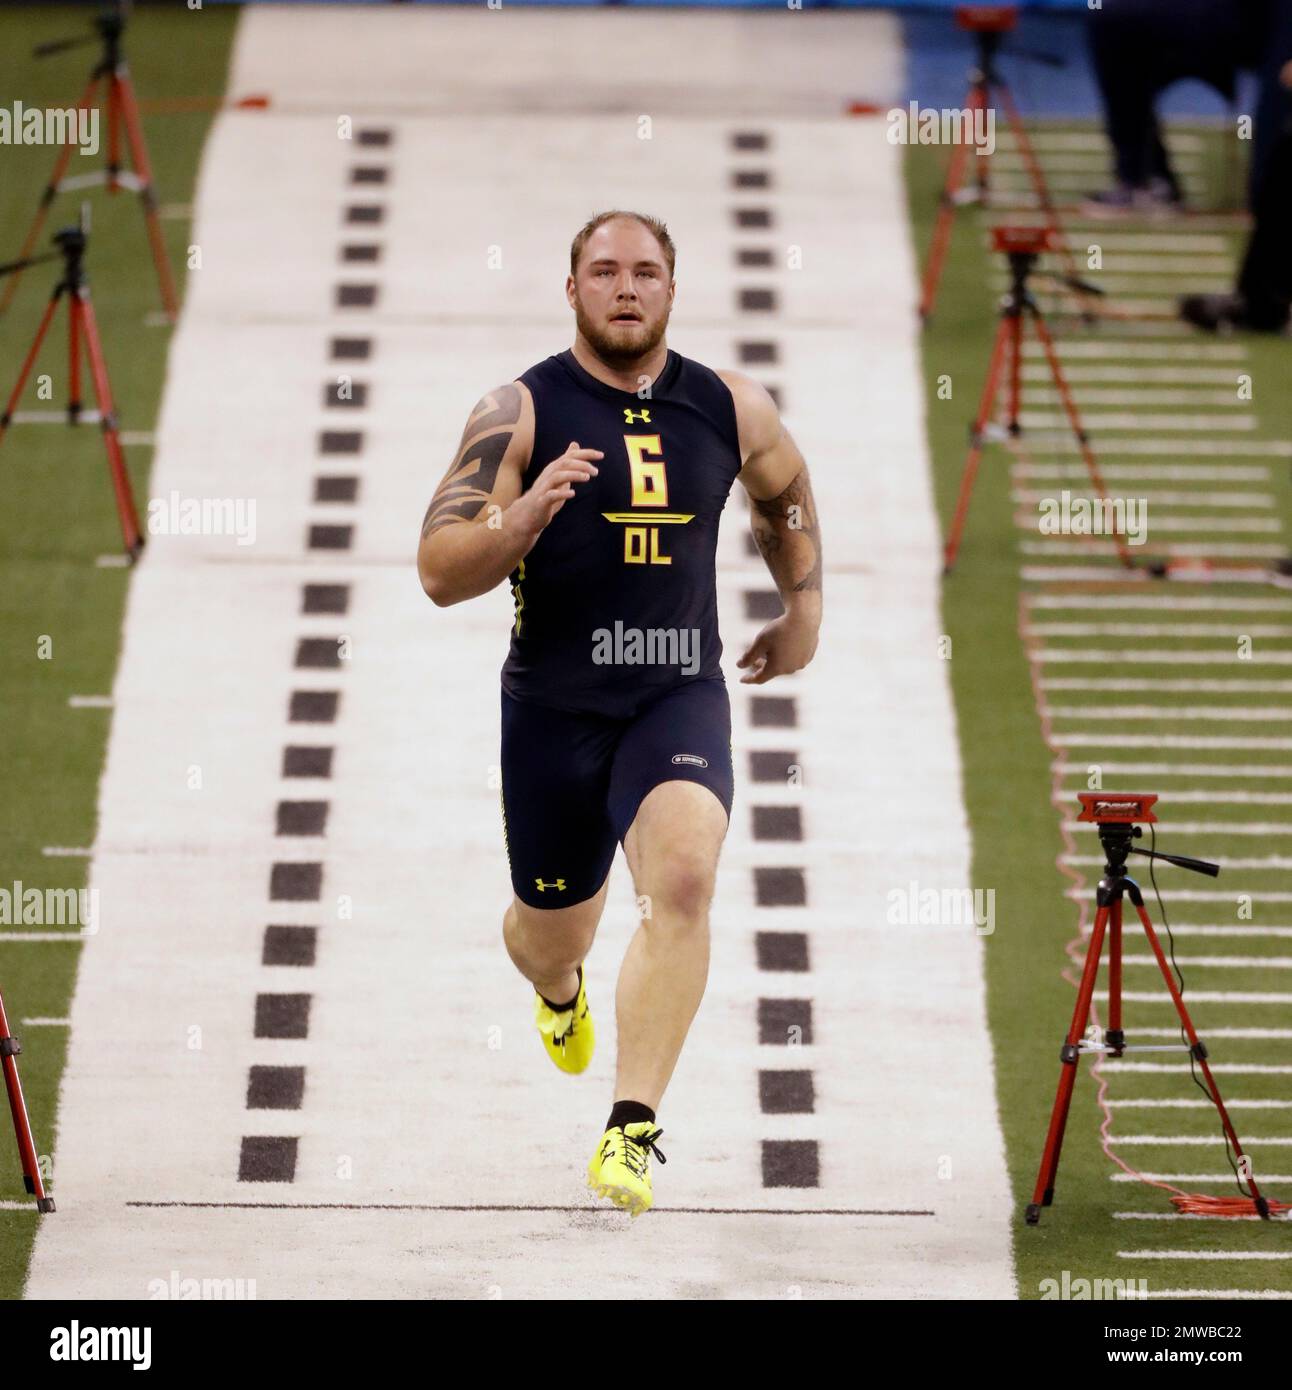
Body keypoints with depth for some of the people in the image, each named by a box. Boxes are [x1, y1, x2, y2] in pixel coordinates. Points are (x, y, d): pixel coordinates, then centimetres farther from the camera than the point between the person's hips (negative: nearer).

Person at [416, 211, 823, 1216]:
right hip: (552, 707, 0)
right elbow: (440, 574, -13)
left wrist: (804, 611, 24)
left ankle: (632, 1133, -28)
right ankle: (560, 991, 56)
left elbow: (785, 494, 27)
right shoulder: (521, 413, -7)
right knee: (554, 932, 15)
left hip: (681, 698, 0)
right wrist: (528, 512, -28)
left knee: (683, 879, -27)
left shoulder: (733, 411, 3)